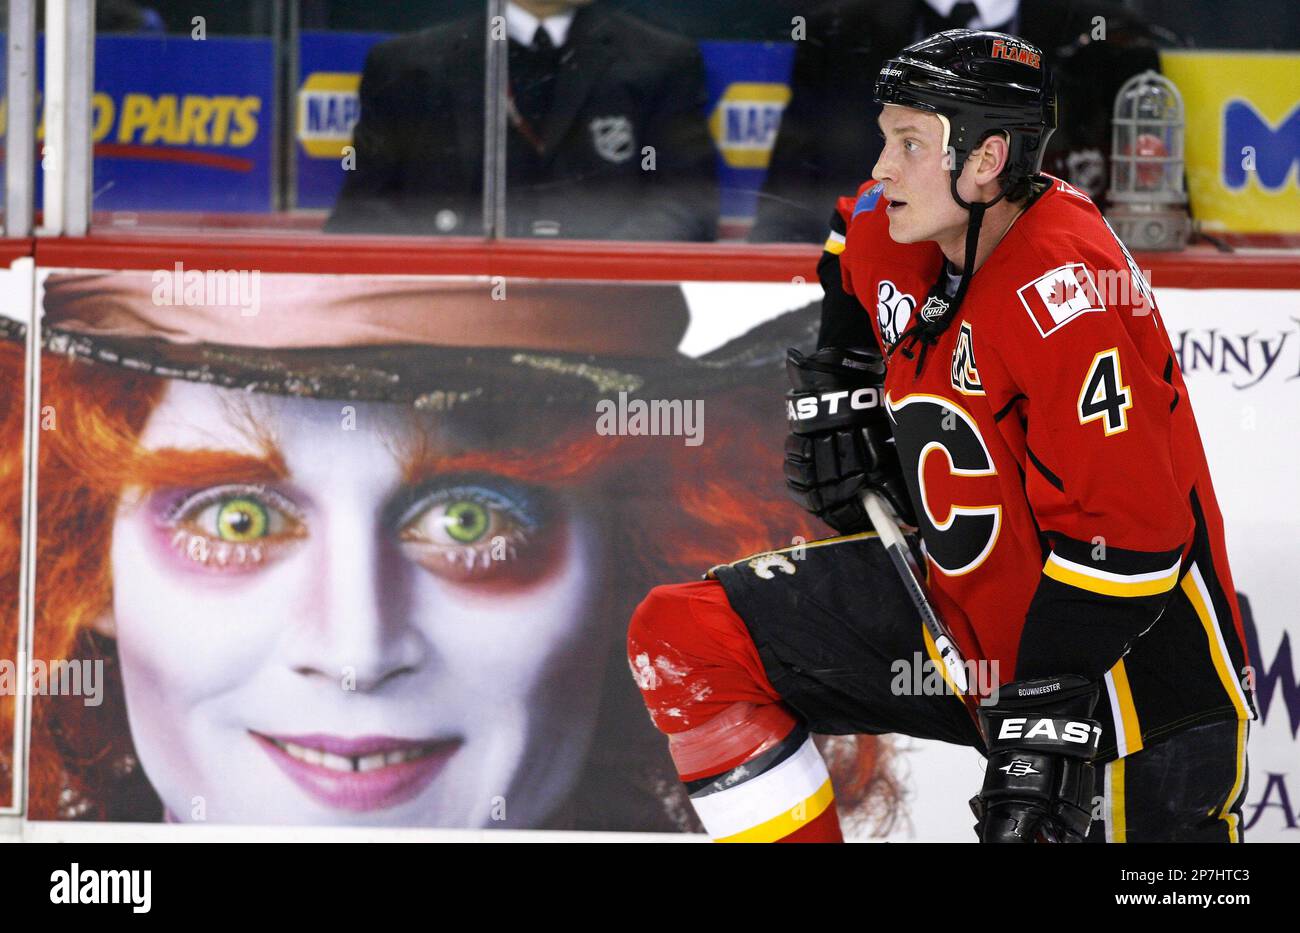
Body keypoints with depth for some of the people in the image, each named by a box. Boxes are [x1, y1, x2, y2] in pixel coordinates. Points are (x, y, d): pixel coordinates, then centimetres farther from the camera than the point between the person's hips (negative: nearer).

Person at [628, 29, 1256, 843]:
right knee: (682, 641, -1)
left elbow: (1122, 536, -30)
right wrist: (839, 389, 14)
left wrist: (1045, 721, -32)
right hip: (958, 599, 8)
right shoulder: (894, 234, -2)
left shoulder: (1070, 292, -28)